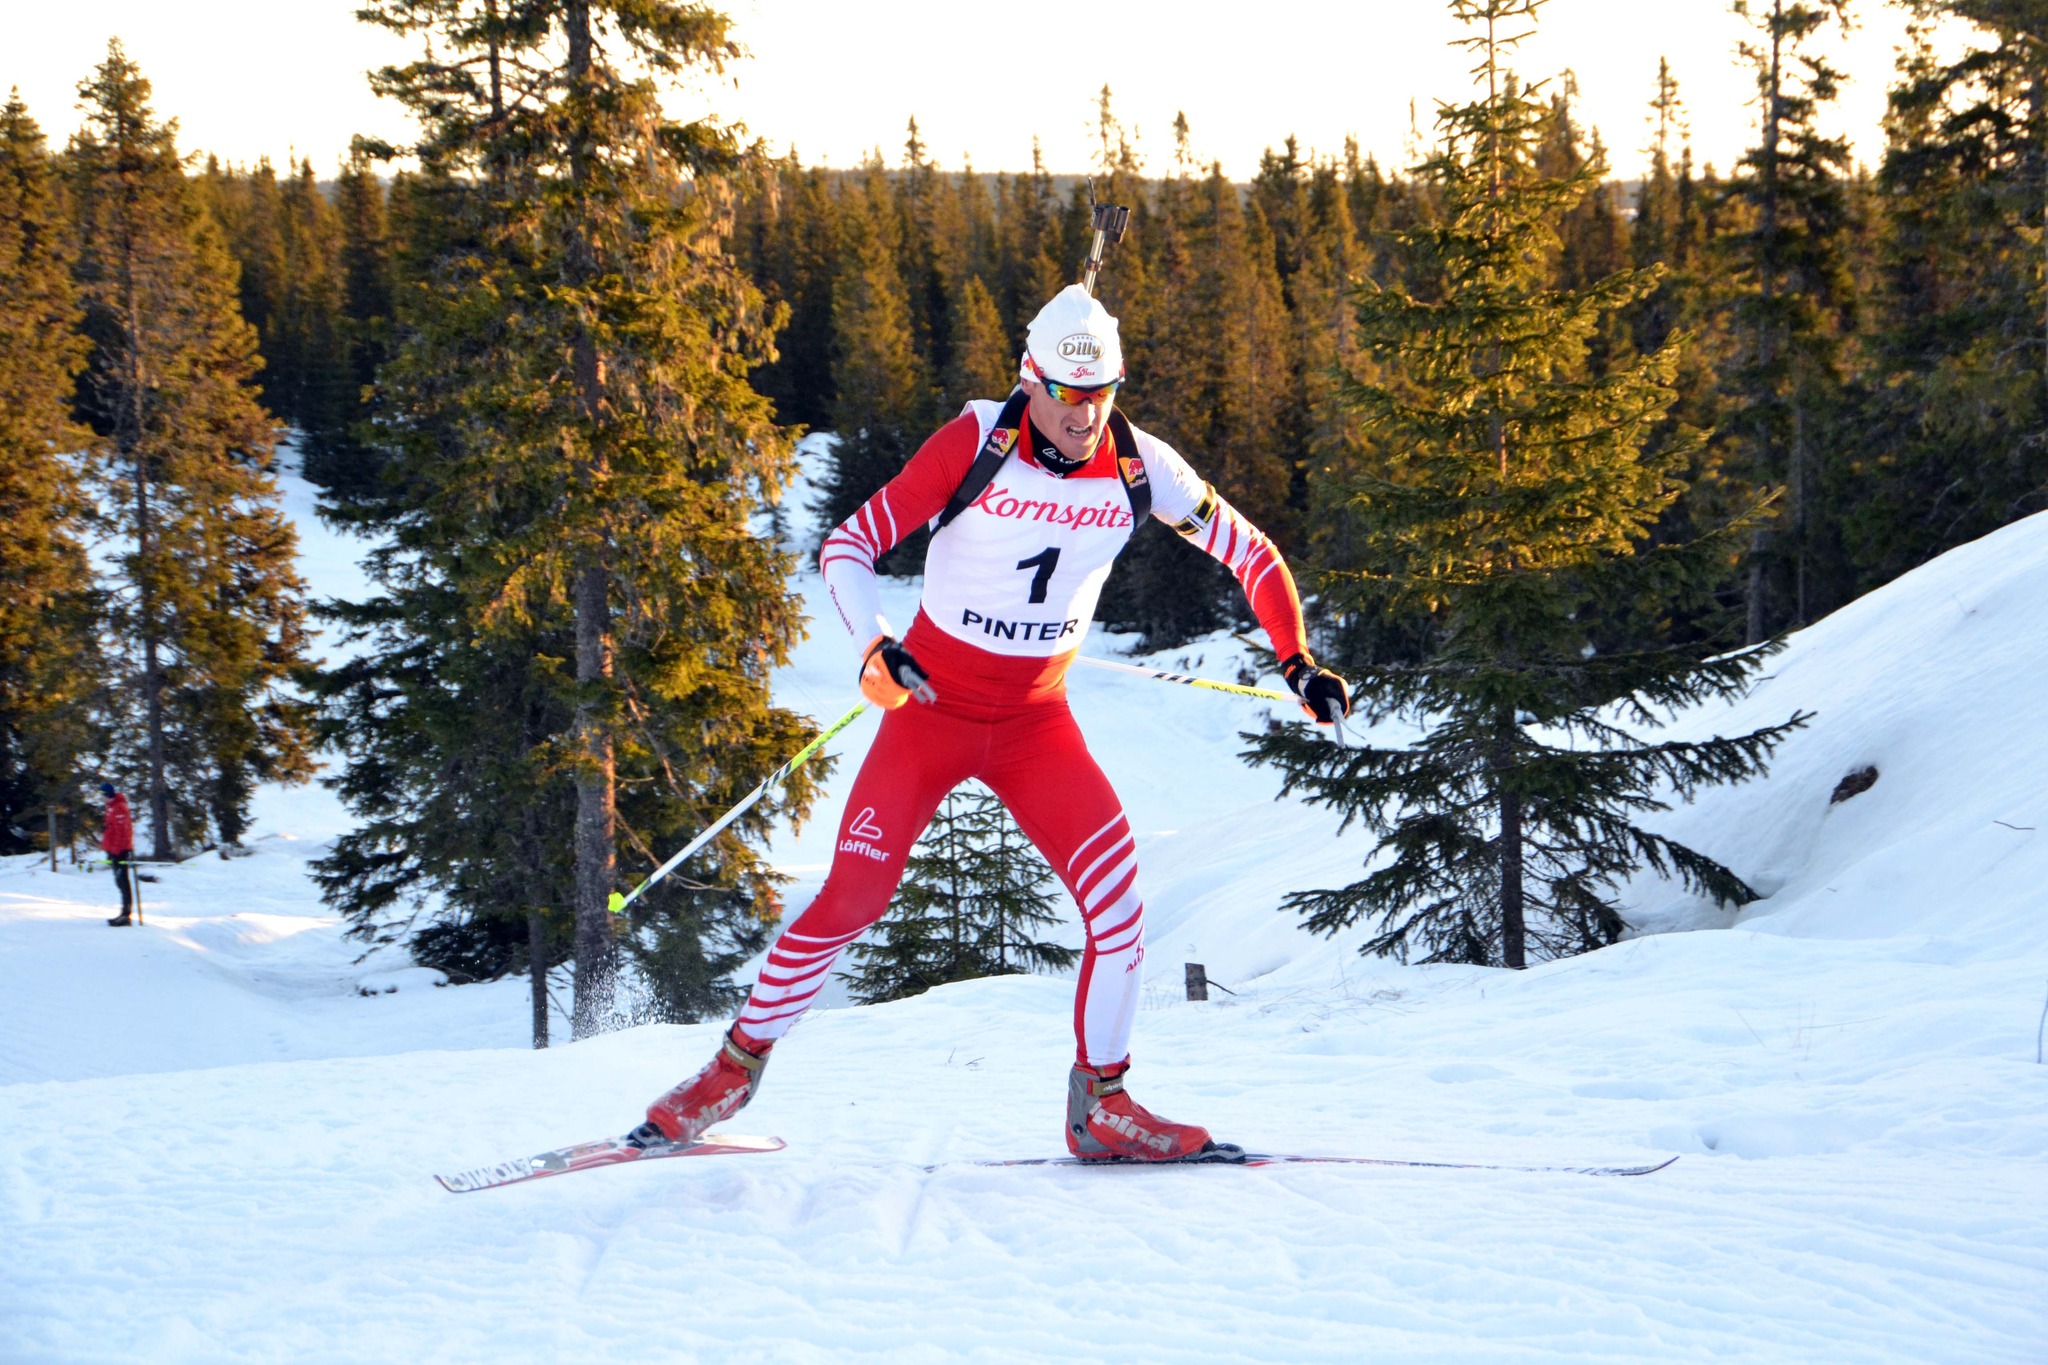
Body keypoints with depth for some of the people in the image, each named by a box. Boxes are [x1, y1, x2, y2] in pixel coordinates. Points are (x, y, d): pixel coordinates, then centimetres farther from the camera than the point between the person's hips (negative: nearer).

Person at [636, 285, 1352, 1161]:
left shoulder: (1141, 469, -10)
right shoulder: (978, 445, -18)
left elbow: (1251, 554, 4)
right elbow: (848, 545, -15)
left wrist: (1297, 664, -6)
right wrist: (873, 648, -30)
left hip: (1036, 722, 3)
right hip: (932, 707, -2)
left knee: (1116, 897, -15)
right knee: (852, 901, -8)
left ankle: (1099, 1103, 1)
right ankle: (737, 1065, 12)